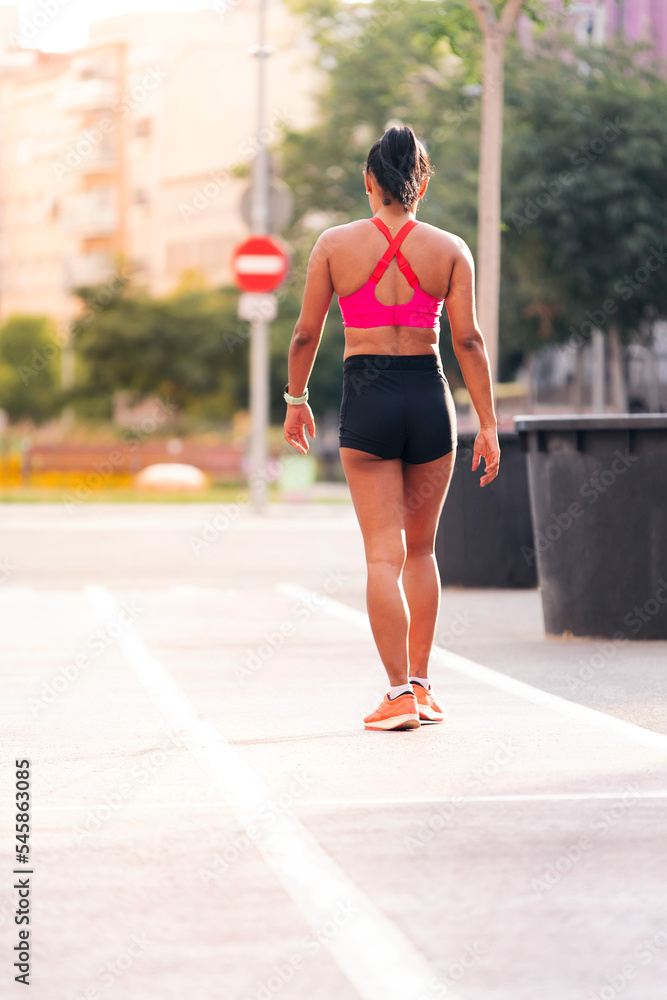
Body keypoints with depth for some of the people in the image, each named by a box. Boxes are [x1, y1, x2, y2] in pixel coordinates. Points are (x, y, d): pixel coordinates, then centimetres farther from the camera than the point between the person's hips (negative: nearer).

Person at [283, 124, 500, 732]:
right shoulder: (449, 250, 1)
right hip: (429, 396, 2)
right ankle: (421, 686, 20)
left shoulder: (336, 245, 0)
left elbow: (306, 334, 4)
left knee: (385, 553, -1)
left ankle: (400, 693, -10)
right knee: (421, 548, 17)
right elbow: (468, 341, -3)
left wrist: (297, 400, 18)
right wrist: (488, 426, 0)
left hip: (366, 398, -1)